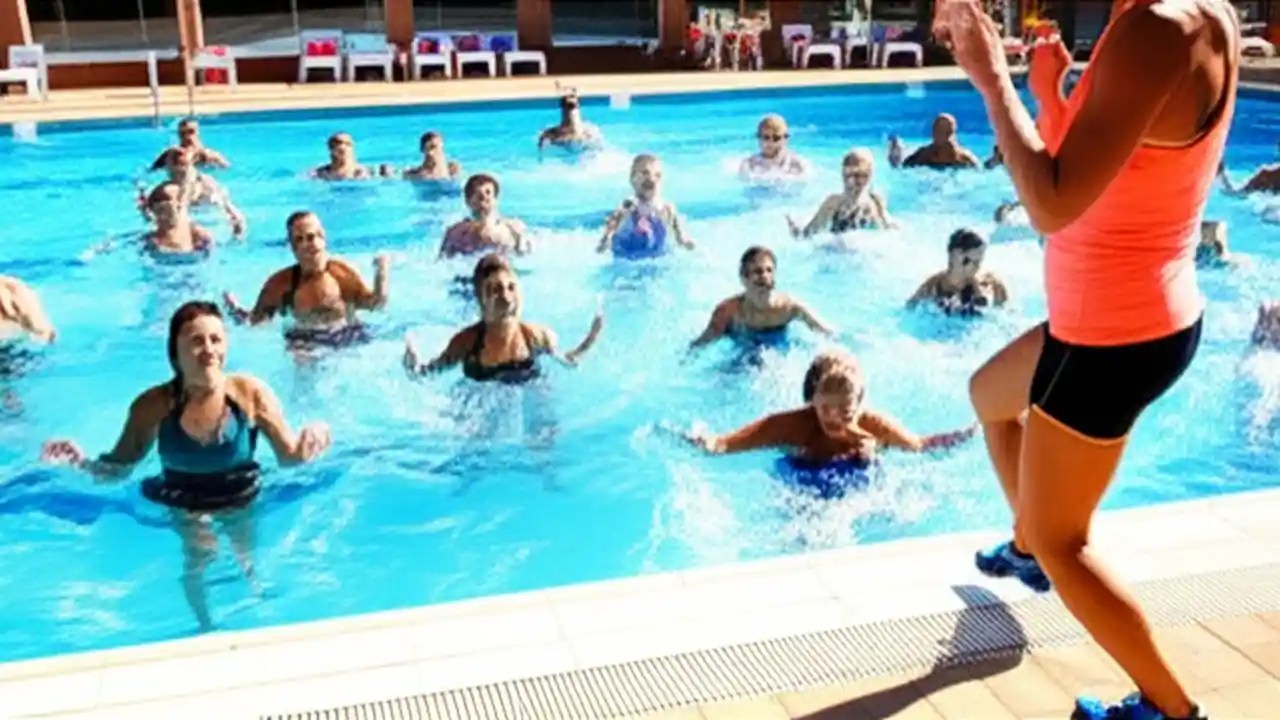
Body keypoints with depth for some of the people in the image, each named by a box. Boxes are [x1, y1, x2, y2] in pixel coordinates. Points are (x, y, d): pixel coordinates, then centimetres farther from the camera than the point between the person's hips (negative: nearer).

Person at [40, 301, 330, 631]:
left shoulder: (251, 393, -19)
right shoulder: (153, 405, -18)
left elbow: (289, 455, -11)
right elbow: (118, 468, -4)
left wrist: (307, 444, -34)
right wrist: (82, 462, -24)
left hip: (243, 498, 1)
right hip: (183, 502, -1)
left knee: (247, 554, -7)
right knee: (199, 554, -16)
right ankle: (205, 625, 15)